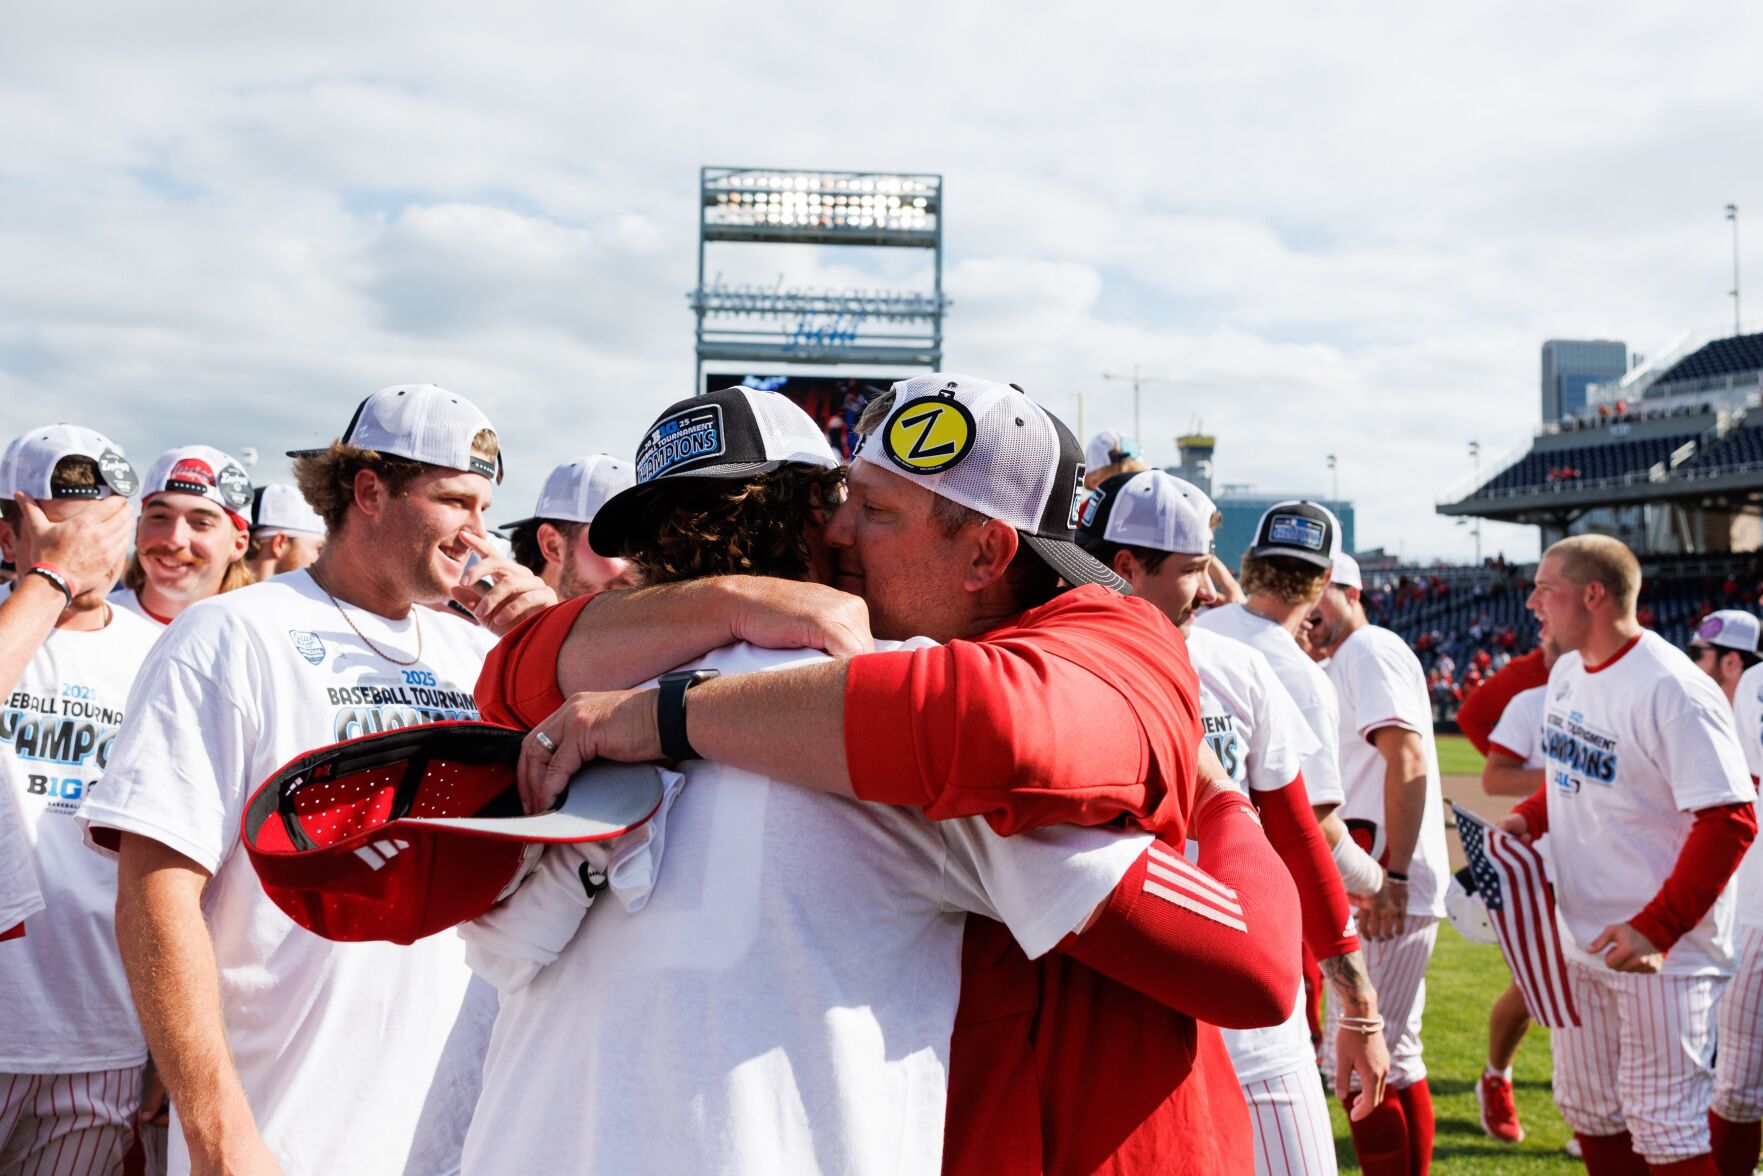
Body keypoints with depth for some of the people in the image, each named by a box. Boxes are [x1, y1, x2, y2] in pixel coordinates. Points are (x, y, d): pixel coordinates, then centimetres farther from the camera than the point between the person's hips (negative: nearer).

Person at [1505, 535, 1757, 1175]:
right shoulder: (1567, 673, 7)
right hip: (1577, 941, 9)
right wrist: (1528, 817, 3)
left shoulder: (1673, 690, -21)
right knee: (1589, 1113, 17)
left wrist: (1657, 929, -27)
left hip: (1658, 952, -9)